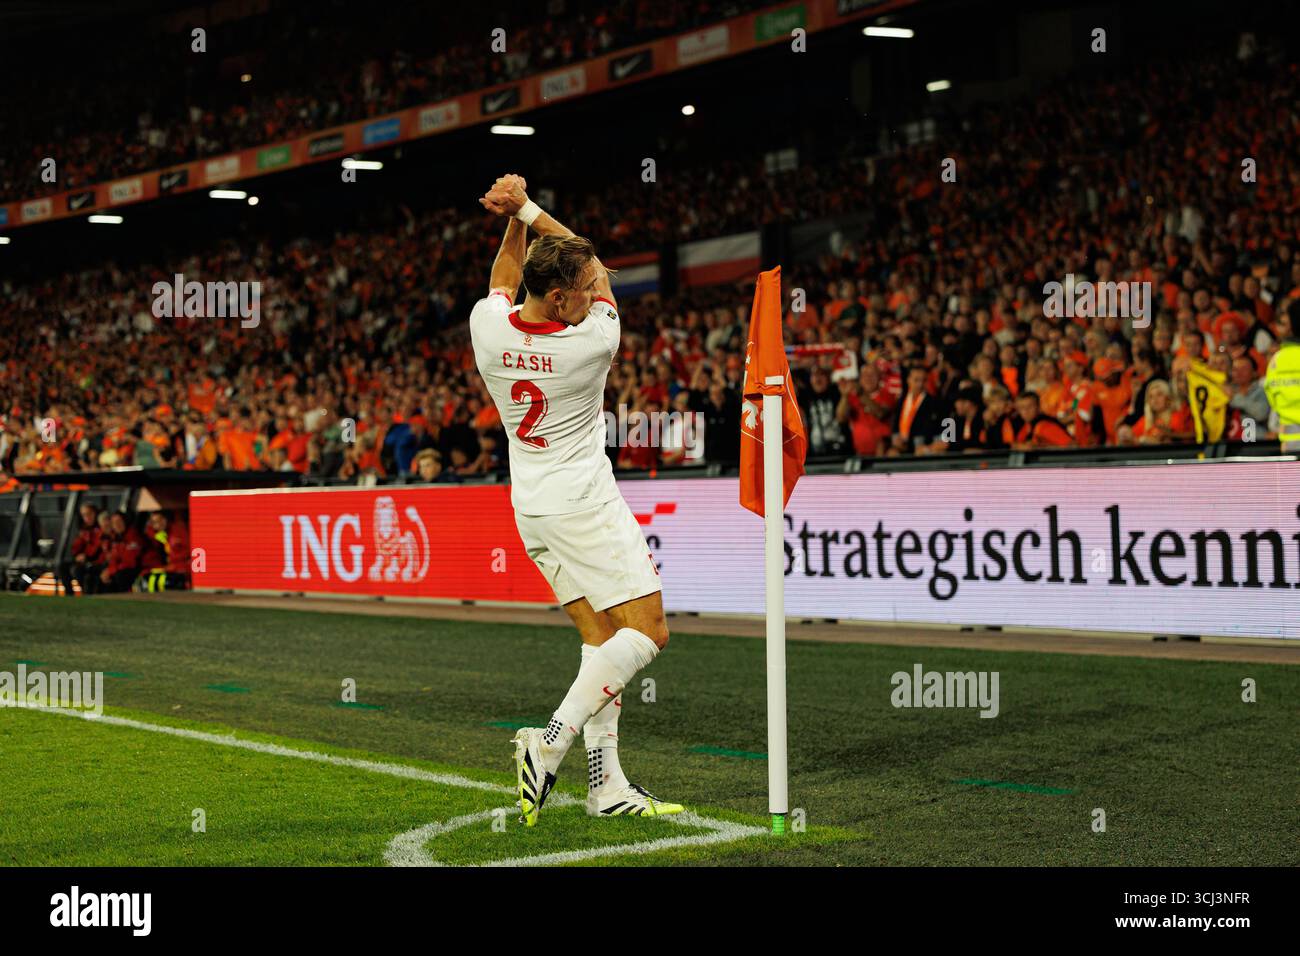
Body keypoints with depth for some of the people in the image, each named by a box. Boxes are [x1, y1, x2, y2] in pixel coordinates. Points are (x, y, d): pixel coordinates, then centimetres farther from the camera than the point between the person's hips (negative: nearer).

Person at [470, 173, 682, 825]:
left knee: (600, 636, 9)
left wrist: (514, 216, 11)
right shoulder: (595, 340, -18)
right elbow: (605, 275, 2)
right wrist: (526, 208, 5)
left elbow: (504, 275, 21)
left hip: (530, 507, 7)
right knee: (648, 631, -3)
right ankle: (550, 743, -17)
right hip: (584, 504, -7)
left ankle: (606, 784, 3)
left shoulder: (488, 324, -5)